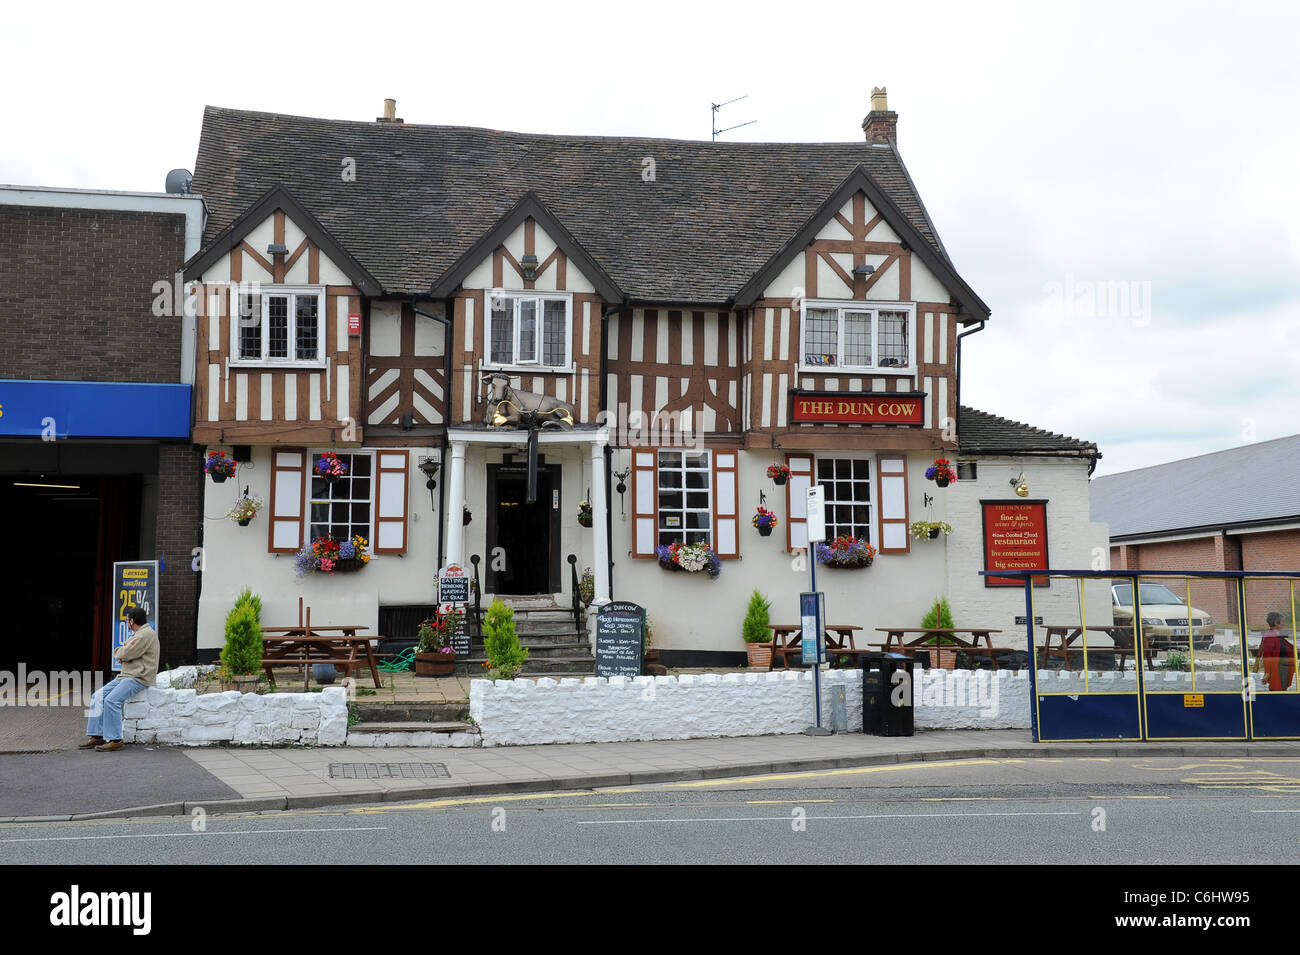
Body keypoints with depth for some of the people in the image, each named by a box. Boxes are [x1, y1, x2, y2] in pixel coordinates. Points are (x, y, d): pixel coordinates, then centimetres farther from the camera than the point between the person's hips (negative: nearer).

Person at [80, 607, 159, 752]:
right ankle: (97, 737, 0)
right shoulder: (139, 634, 22)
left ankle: (114, 740, -20)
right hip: (126, 675, 11)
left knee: (111, 700, -26)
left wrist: (118, 652, 4)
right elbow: (122, 656, 22)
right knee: (98, 696, 2)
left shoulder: (146, 634, -13)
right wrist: (122, 654, -1)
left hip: (139, 678, -11)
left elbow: (125, 654, -18)